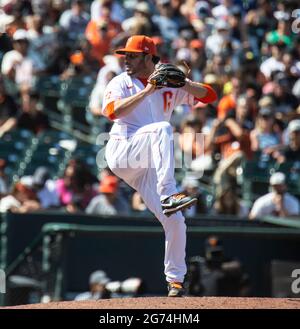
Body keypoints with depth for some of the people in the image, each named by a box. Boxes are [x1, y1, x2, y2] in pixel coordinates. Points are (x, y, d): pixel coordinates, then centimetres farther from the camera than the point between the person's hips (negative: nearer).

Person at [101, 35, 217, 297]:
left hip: (149, 166, 4)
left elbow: (210, 95, 5)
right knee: (161, 128, -31)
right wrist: (148, 90, -17)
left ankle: (175, 279, 11)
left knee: (174, 220, -6)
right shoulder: (121, 83, 8)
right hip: (121, 152, -4)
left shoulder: (170, 86, 14)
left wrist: (182, 83, -11)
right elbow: (113, 111, -14)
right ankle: (168, 196, -42)